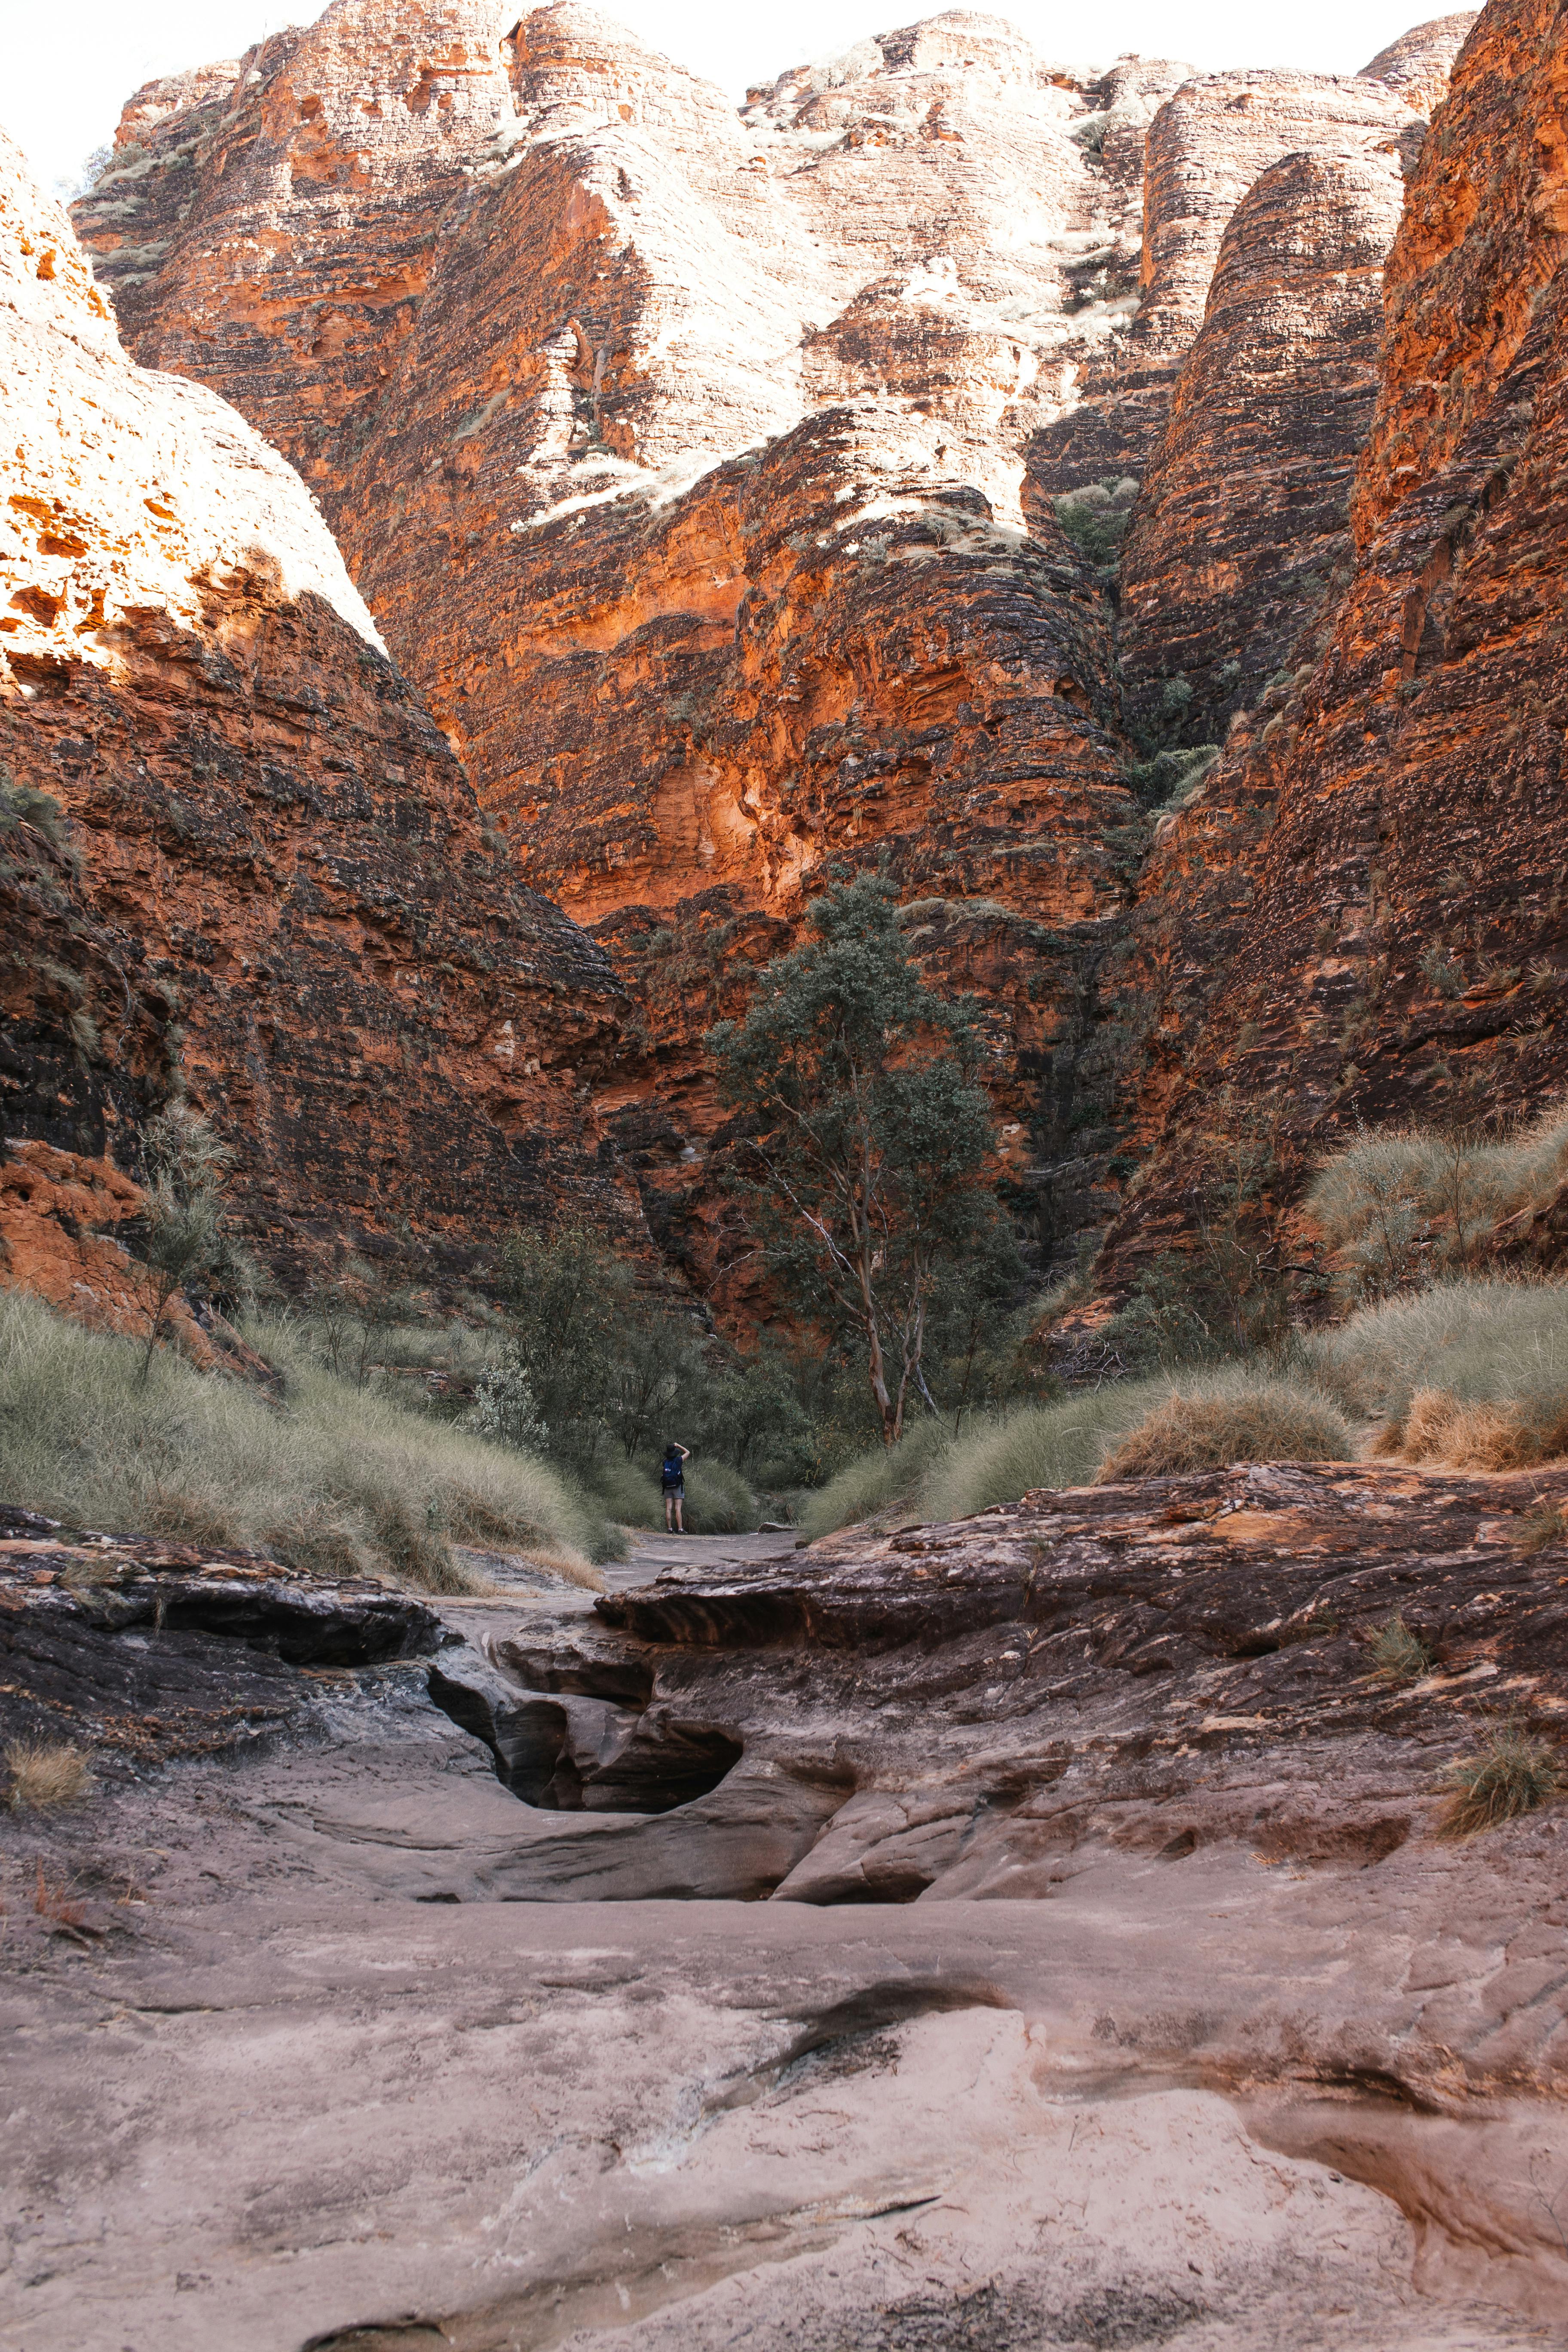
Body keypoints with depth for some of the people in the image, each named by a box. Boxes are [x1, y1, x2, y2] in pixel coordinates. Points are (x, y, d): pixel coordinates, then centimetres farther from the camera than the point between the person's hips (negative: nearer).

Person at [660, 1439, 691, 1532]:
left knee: (668, 1509, 1)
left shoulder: (665, 1463, 1)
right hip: (678, 1487, -3)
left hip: (667, 1488, 3)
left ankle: (670, 1529, -2)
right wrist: (678, 1446, 16)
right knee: (678, 1509, -7)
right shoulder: (678, 1461, -7)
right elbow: (688, 1452, 8)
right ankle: (680, 1529, -12)